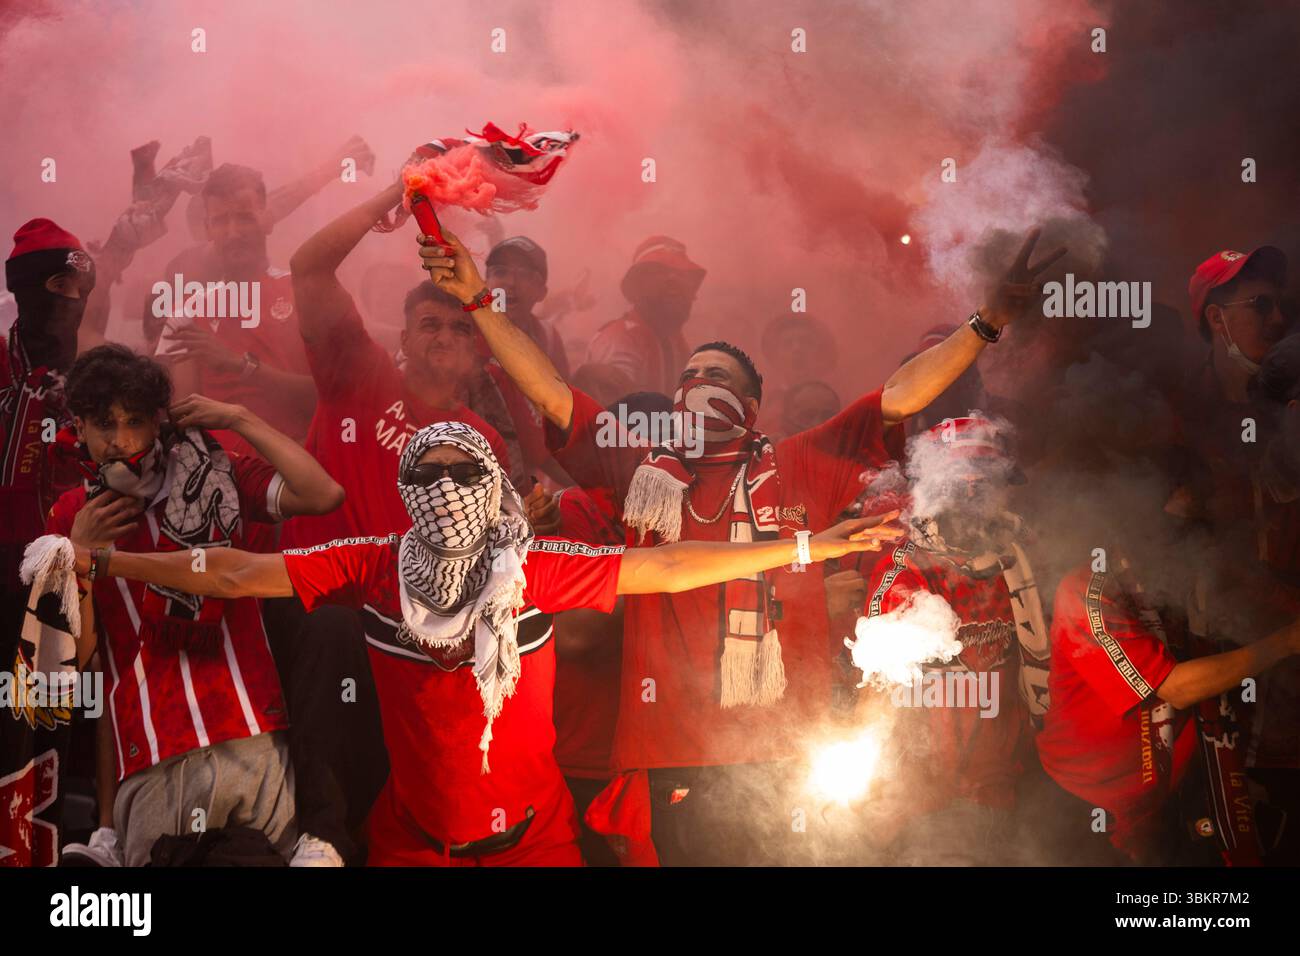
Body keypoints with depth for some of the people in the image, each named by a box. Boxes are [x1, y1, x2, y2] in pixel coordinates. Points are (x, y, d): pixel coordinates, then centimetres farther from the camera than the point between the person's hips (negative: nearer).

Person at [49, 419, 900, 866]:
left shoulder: (541, 570, -11)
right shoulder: (373, 568, -8)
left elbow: (667, 570, -12)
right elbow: (242, 574, -6)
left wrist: (813, 547, -15)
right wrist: (104, 564, -7)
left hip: (532, 831, -1)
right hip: (415, 837, 1)